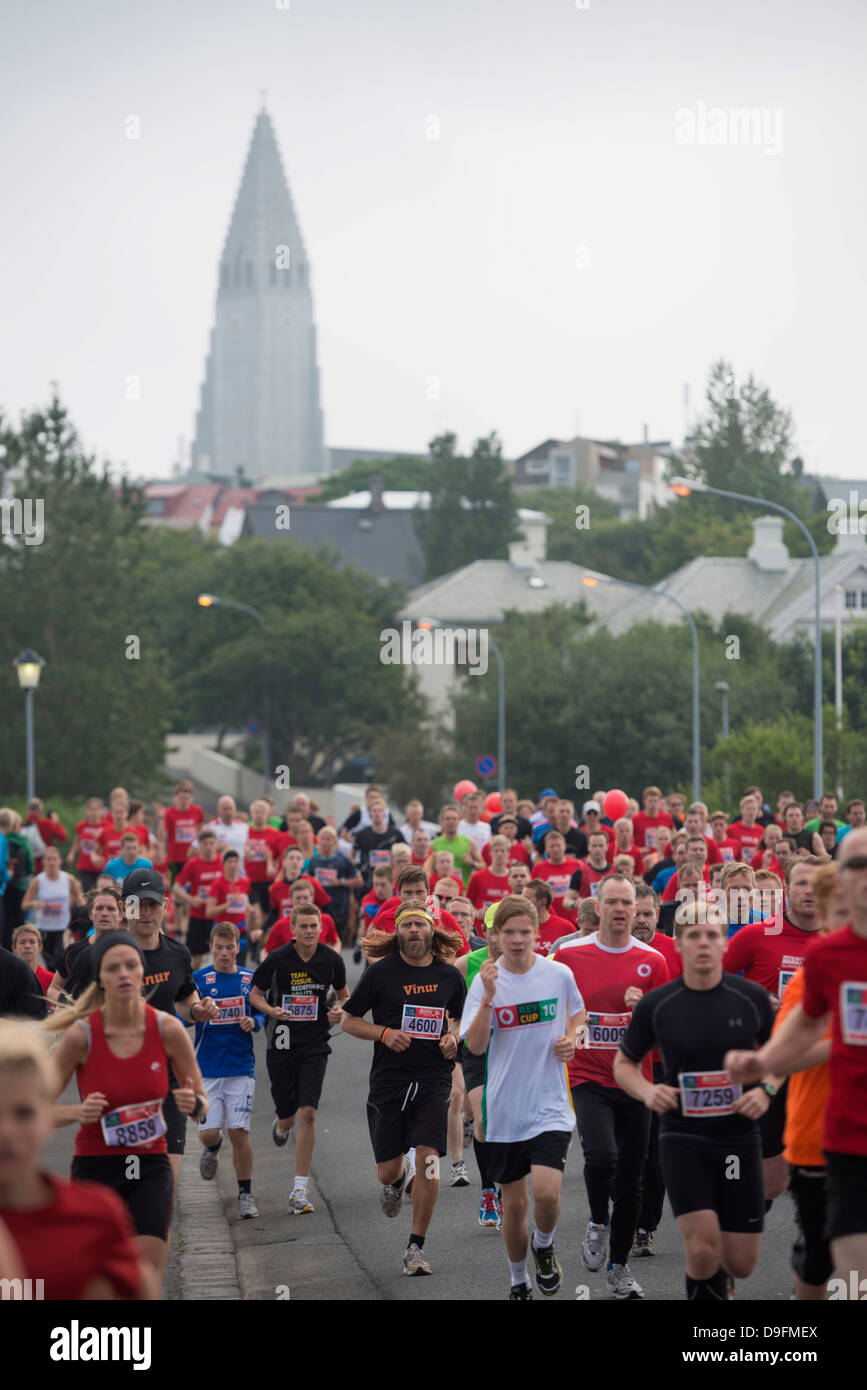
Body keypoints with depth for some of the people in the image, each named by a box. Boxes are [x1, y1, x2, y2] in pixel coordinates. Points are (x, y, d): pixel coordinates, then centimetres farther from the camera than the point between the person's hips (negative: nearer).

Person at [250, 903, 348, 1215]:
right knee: (288, 1116, 9)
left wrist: (340, 1010, -6)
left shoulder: (332, 960, -2)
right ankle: (281, 1124, 51)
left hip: (315, 1044, 0)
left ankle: (300, 1190, -7)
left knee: (307, 1113, -13)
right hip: (282, 1043, 0)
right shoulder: (277, 959, -7)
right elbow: (255, 994, 5)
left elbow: (342, 993, 16)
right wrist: (271, 1010, -15)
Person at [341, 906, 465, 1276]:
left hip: (434, 1079, 1)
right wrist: (384, 1033, -13)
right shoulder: (381, 972, -3)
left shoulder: (449, 976, 4)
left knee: (428, 1159, -14)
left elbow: (461, 1017, 22)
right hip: (388, 1080, -1)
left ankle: (416, 1247, -1)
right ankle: (399, 1178, 45)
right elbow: (349, 1020, 3)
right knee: (387, 1171, 4)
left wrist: (453, 1037, 0)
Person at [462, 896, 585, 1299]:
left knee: (547, 1191, -19)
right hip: (504, 1110, 1)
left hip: (550, 1106, -1)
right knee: (513, 1202, 9)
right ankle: (518, 1281, 30)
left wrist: (573, 1038, -2)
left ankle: (544, 1246, 13)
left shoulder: (559, 974, -2)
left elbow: (579, 1012, 18)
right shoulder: (486, 979, -4)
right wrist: (488, 997, -24)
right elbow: (475, 1046, -13)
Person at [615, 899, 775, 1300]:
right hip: (682, 1138, -2)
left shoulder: (751, 997, -3)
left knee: (741, 1263, 6)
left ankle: (719, 1278, 42)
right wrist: (647, 1092, -11)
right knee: (704, 1248, -20)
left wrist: (765, 1091, -7)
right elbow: (624, 1063, 9)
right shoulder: (655, 1005, -4)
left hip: (739, 1137, 2)